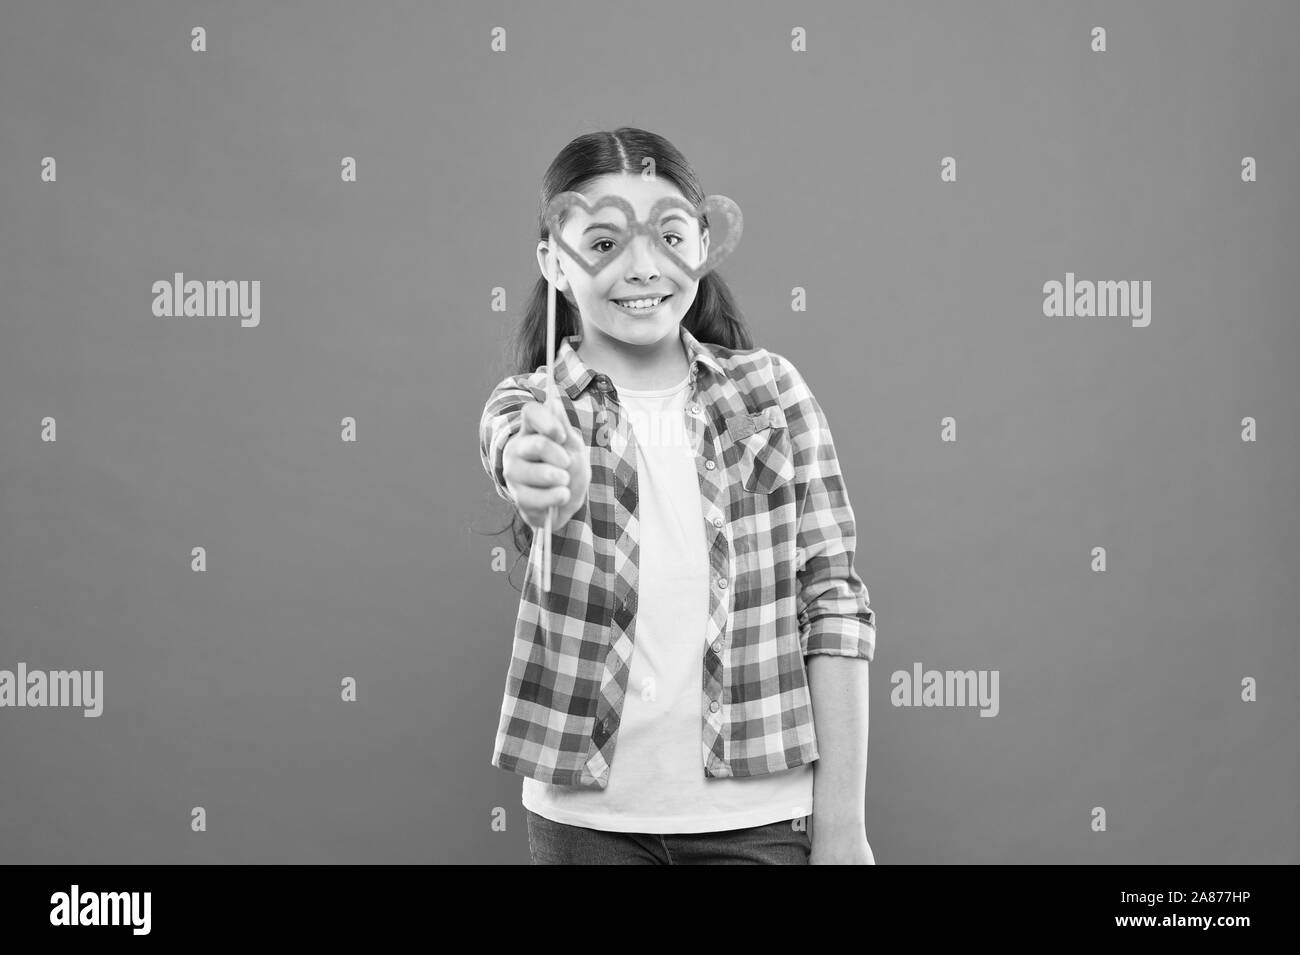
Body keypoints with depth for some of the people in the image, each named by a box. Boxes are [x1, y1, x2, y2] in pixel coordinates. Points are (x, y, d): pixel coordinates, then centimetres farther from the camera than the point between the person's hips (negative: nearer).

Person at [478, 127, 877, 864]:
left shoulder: (772, 390, 0)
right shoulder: (533, 406, -1)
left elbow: (835, 603, -2)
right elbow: (519, 454, -25)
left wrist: (842, 822, -6)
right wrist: (544, 477, -48)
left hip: (758, 811, 0)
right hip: (587, 812, 0)